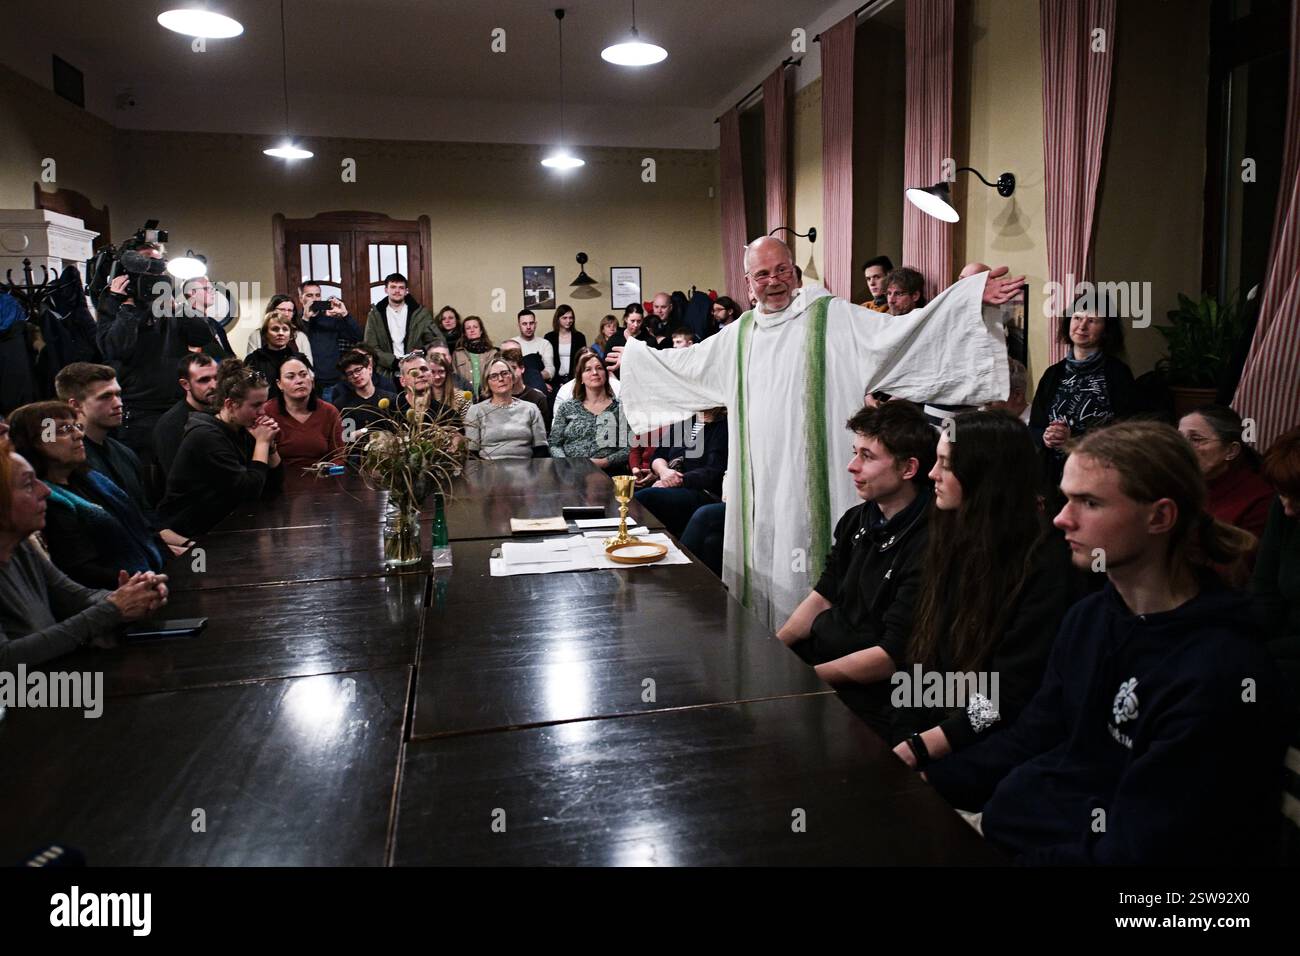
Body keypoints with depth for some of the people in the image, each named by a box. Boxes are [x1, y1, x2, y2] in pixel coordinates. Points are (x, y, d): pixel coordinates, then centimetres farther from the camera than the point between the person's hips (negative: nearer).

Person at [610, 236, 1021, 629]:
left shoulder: (831, 317, -4)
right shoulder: (740, 333, 14)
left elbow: (898, 331, -16)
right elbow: (687, 362, 29)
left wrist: (973, 299, -27)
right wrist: (636, 356, 37)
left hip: (809, 477, -6)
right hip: (758, 477, 6)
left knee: (805, 570, -3)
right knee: (762, 567, 12)